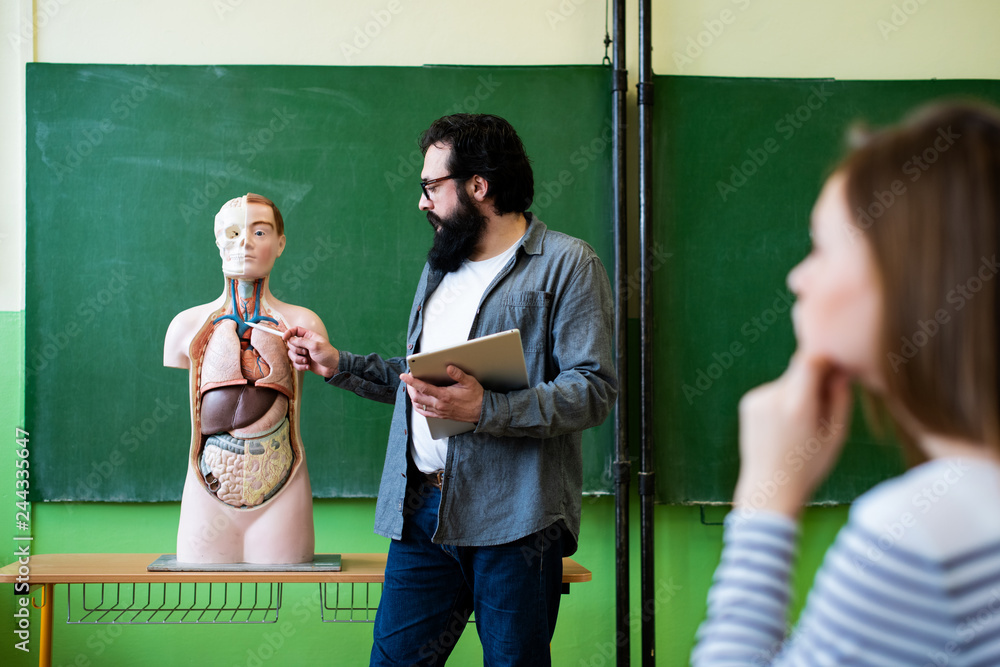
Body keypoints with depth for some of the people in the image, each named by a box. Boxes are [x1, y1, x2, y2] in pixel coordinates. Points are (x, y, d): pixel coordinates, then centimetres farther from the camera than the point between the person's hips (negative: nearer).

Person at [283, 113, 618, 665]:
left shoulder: (566, 263, -4)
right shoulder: (440, 266, 22)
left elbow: (594, 388, -14)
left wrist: (486, 409, -23)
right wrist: (339, 366, 18)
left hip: (512, 517, -7)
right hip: (422, 510, 7)